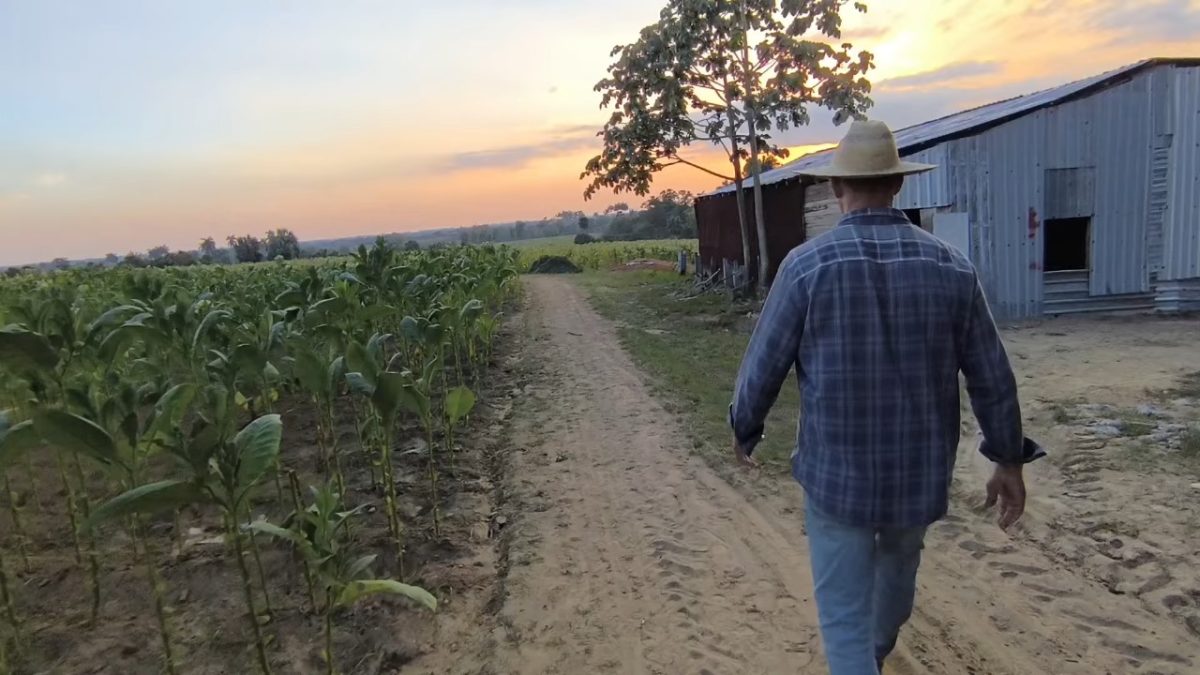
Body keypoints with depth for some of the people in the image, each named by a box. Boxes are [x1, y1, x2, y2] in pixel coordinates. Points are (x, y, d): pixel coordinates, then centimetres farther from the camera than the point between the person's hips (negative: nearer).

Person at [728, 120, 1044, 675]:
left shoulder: (807, 264, -15)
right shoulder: (950, 266, -5)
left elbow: (763, 366, -9)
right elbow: (991, 377, 0)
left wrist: (743, 429, 9)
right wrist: (1009, 460, 13)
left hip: (836, 472, -4)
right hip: (921, 468, 5)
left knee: (844, 612, 9)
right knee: (898, 566, 32)